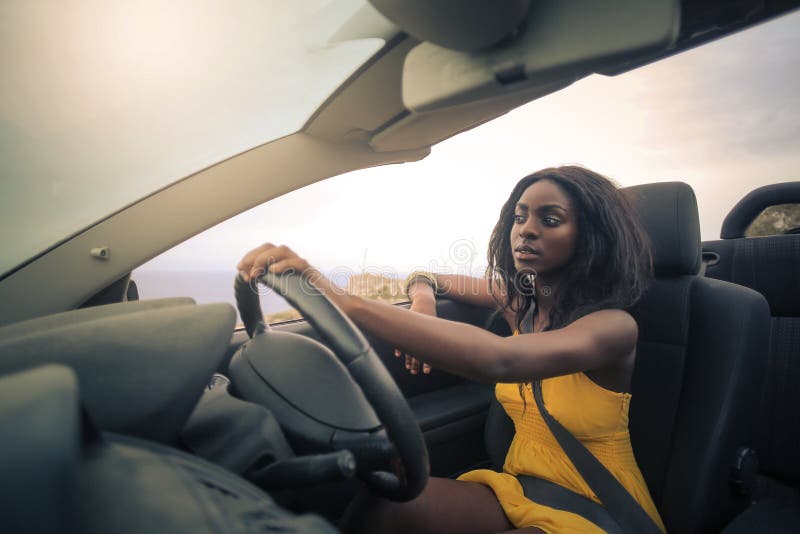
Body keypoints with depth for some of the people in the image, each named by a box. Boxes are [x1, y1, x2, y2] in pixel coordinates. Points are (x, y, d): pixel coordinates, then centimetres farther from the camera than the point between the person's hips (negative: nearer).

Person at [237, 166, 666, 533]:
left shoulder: (614, 326, -19)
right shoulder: (520, 303, -1)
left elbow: (496, 359, -40)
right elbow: (426, 281, 14)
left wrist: (343, 302, -46)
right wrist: (423, 306, -11)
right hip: (519, 490, 5)